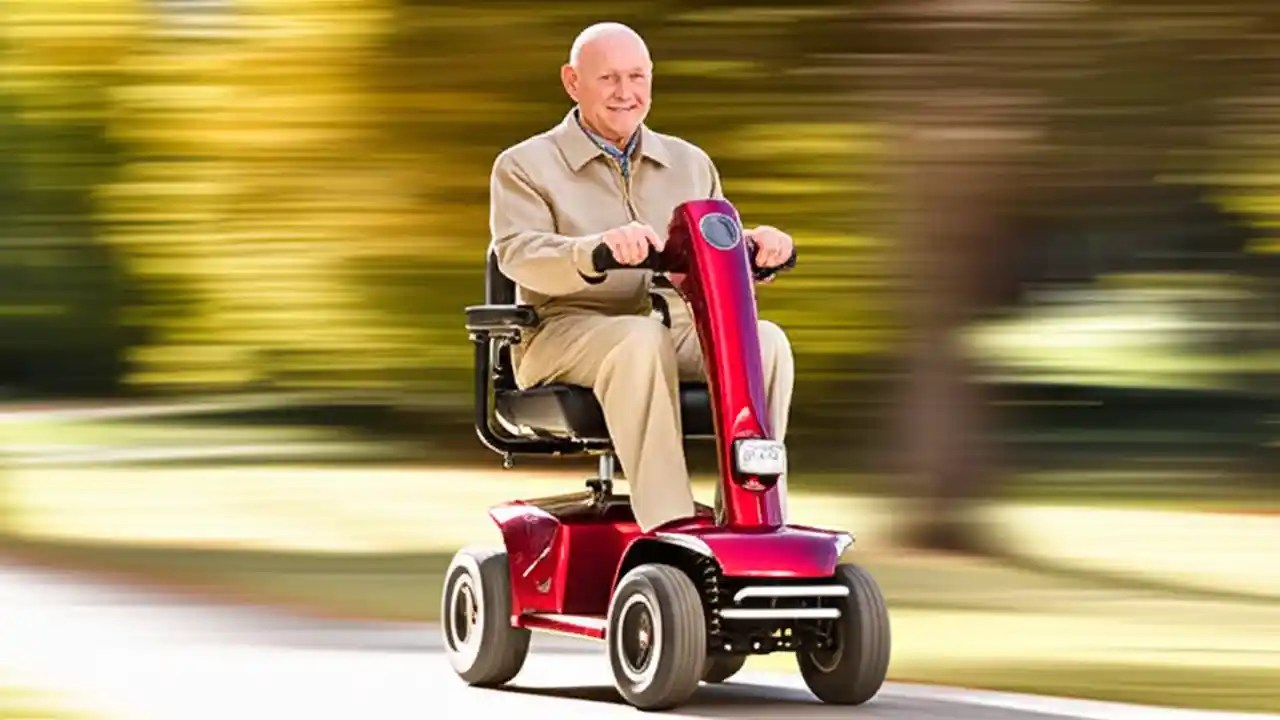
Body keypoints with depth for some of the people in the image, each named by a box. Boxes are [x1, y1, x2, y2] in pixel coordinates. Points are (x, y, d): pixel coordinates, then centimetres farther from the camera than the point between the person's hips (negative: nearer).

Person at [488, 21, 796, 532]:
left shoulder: (690, 164, 21)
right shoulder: (525, 166, 6)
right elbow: (519, 255, -13)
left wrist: (754, 247, -10)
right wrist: (596, 251, -33)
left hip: (680, 330, 4)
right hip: (567, 331, -4)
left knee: (764, 340, -26)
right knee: (641, 340, -38)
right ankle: (670, 531, -43)